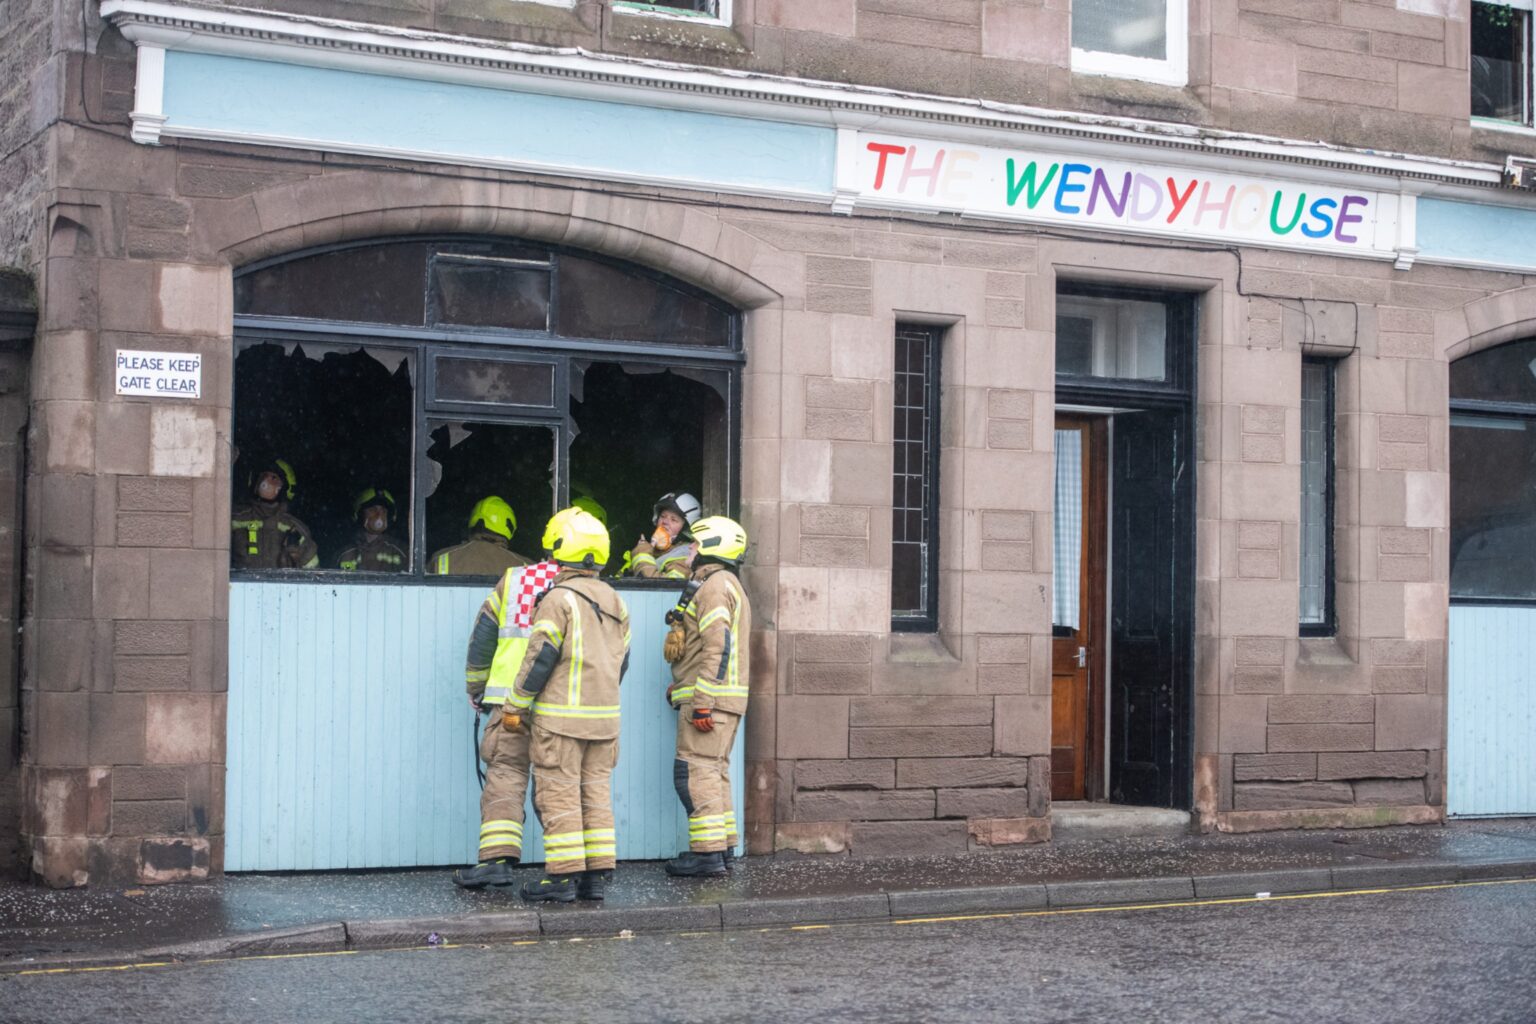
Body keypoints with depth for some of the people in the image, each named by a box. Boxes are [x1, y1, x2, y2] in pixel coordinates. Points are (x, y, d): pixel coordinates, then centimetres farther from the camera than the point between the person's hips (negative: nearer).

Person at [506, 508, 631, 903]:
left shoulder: (560, 599, -10)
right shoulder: (615, 602, 13)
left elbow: (541, 658, -13)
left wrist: (515, 706, -5)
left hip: (561, 715, -7)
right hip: (605, 716, 7)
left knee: (559, 794, -2)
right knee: (596, 792, 9)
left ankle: (563, 875, -3)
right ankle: (596, 874, 10)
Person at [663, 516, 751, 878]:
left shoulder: (714, 586, -11)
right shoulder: (729, 586, 22)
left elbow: (717, 648, -20)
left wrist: (702, 702, -23)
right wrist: (682, 687, 23)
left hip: (709, 699, -10)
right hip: (727, 699, 10)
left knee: (695, 771, -10)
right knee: (714, 771, 13)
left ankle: (708, 852, -12)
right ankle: (724, 847, 16)